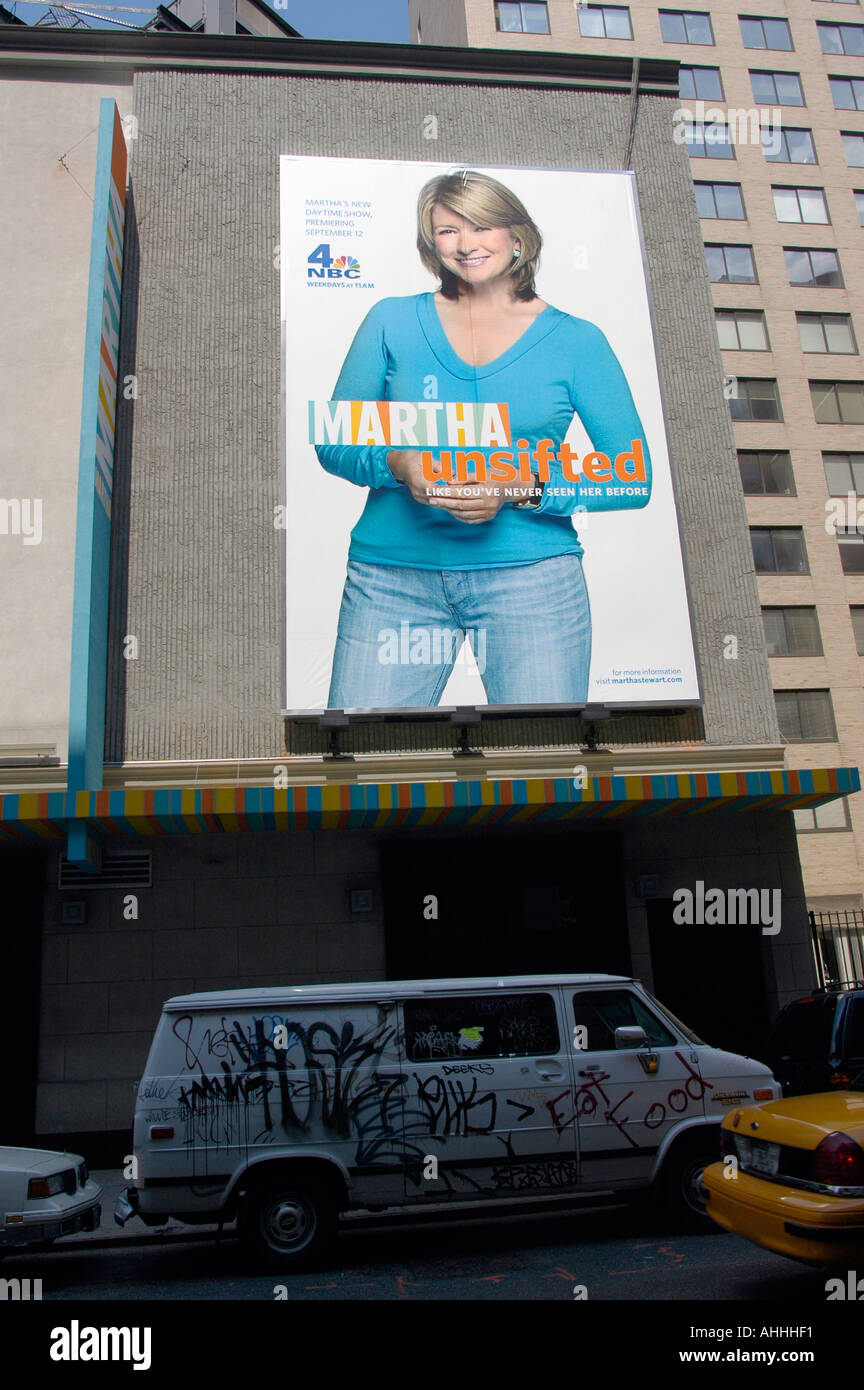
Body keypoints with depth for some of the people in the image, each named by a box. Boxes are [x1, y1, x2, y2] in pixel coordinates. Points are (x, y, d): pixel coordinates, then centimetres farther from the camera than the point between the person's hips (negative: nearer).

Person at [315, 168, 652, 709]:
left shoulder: (576, 340, 8)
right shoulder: (393, 321, 11)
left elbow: (634, 477, 3)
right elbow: (333, 444, 12)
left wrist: (523, 488, -12)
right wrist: (396, 464, -11)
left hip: (531, 574, 0)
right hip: (393, 575, 1)